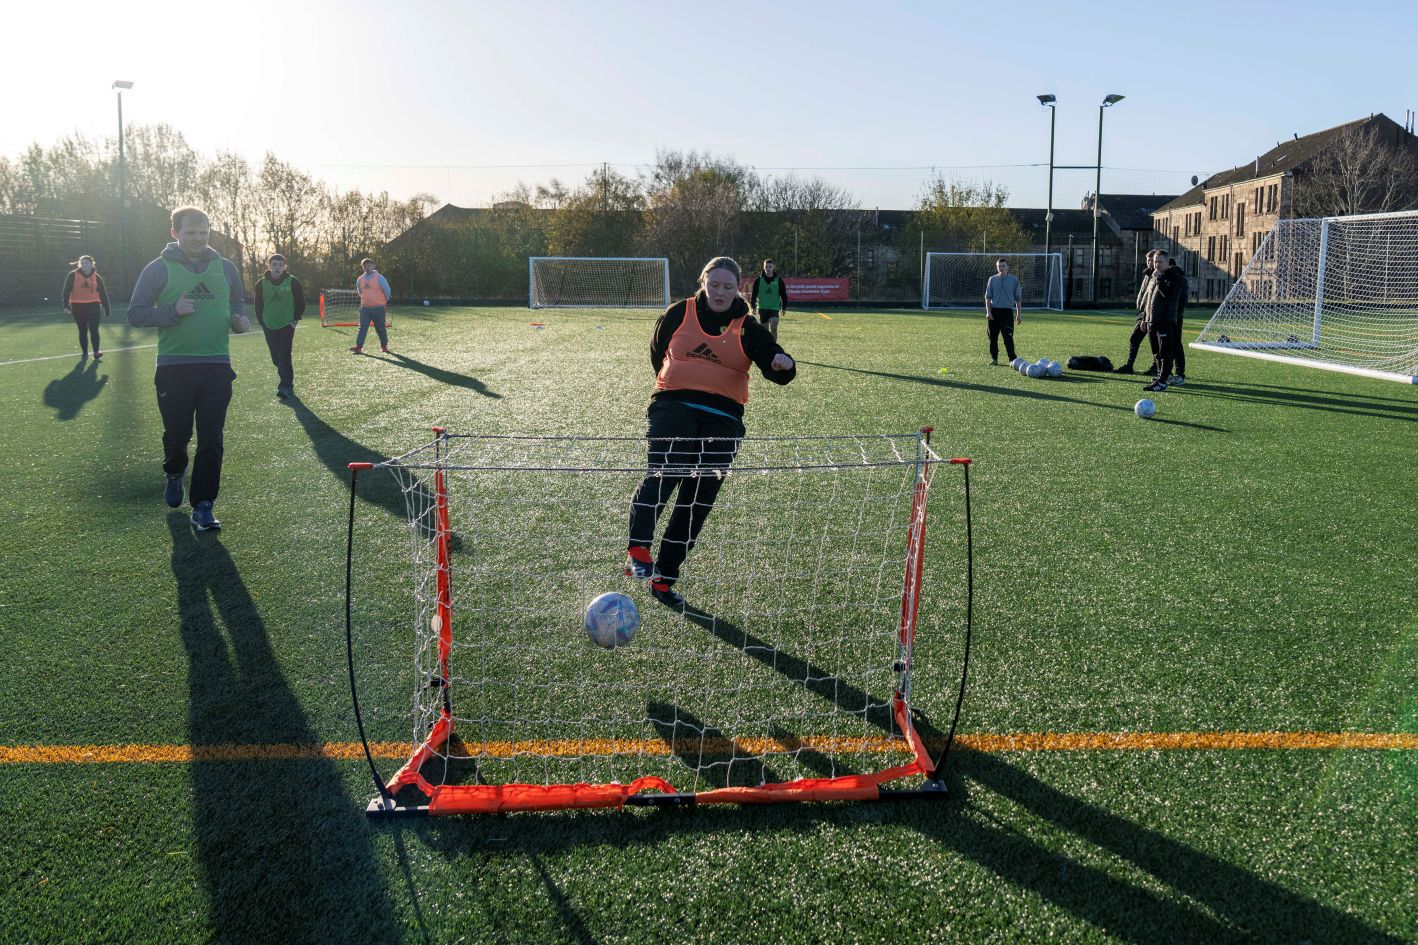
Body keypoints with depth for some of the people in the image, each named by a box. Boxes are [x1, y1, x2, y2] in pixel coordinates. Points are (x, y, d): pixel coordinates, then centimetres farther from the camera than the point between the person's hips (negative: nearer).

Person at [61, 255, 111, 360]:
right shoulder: (73, 276, 1)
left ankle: (96, 352, 2)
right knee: (82, 331, 7)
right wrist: (66, 305, -12)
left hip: (93, 305, 0)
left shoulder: (96, 277, 6)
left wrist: (107, 310, 9)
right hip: (78, 306, 0)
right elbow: (67, 291, -2)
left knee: (94, 329, -8)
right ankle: (84, 353, 15)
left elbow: (103, 293, 9)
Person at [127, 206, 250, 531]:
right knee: (177, 434, 8)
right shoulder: (158, 269, -1)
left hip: (217, 366, 2)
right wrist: (173, 310, -18)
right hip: (174, 367, -2)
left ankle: (203, 506, 5)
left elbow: (237, 304, 21)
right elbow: (135, 314, -2)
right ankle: (174, 474, 41)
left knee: (211, 440, -1)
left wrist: (240, 320, -2)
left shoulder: (226, 268, 8)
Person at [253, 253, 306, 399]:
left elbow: (300, 302, 2)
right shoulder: (262, 284, 0)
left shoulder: (292, 282, -6)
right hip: (269, 326, 3)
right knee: (276, 358, 4)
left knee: (284, 356, -13)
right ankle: (288, 383, 21)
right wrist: (262, 322, 3)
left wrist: (295, 319, -3)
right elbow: (258, 305, 9)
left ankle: (285, 387, -10)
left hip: (287, 324, -3)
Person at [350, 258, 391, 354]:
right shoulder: (360, 280, 8)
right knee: (362, 328, -4)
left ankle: (384, 346, 17)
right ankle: (358, 347, -7)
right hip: (364, 308, 4)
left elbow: (387, 291, 0)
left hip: (378, 308, -4)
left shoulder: (379, 278, -6)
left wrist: (384, 302, 9)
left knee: (381, 328, 5)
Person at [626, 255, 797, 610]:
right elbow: (656, 352, 23)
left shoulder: (747, 328, 7)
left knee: (696, 503, 3)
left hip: (722, 419, 2)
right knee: (666, 472, -32)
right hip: (673, 406, -2)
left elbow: (775, 369, -5)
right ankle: (638, 550, -40)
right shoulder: (679, 313, 7)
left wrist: (783, 364, -28)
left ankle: (663, 580, 15)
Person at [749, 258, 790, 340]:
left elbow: (784, 295, 8)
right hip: (762, 308, 1)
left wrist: (784, 308, 6)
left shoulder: (779, 280, 2)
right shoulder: (758, 280, 2)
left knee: (773, 327, -18)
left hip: (774, 308, -1)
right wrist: (753, 306, 0)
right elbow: (754, 294, 7)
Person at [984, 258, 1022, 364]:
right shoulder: (992, 279, 7)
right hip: (994, 311, 2)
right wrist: (988, 312, -4)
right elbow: (988, 297, 7)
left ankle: (1012, 359, -7)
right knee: (993, 337, 5)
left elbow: (1018, 298, 9)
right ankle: (994, 358, 17)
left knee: (1008, 337, -9)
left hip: (1007, 311, -2)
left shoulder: (1014, 280, 5)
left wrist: (1019, 314, 5)